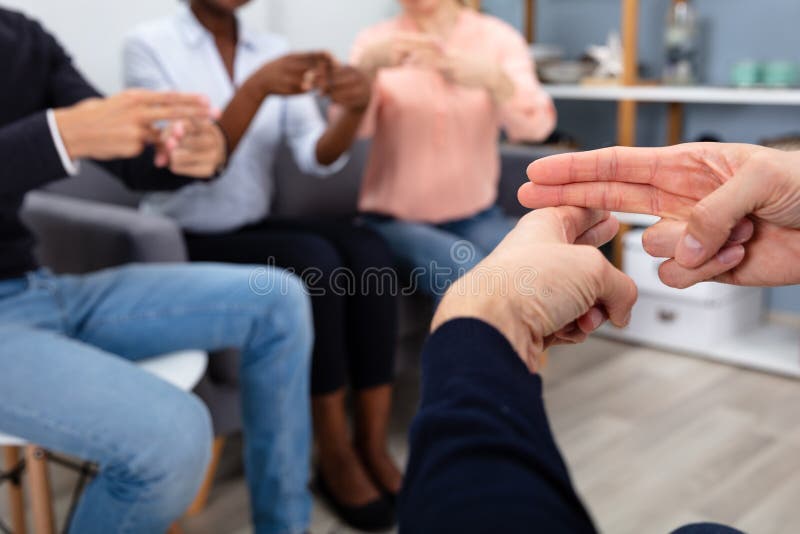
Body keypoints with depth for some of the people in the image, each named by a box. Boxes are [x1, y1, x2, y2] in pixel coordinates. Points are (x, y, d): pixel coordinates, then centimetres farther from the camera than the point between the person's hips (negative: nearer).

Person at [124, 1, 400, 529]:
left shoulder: (274, 50, 5)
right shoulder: (150, 45, -9)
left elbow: (318, 156, -6)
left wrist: (356, 108, -27)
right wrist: (255, 89, -33)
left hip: (255, 228, 5)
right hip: (185, 242, -4)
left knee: (368, 249, -23)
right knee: (315, 260, -29)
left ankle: (374, 446, -16)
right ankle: (336, 455, -15)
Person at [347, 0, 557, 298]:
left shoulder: (497, 38, 1)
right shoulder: (377, 41, 1)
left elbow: (537, 125, -15)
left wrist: (493, 79, -34)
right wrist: (368, 65, -34)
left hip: (476, 217, 2)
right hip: (396, 220, -1)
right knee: (467, 273, -30)